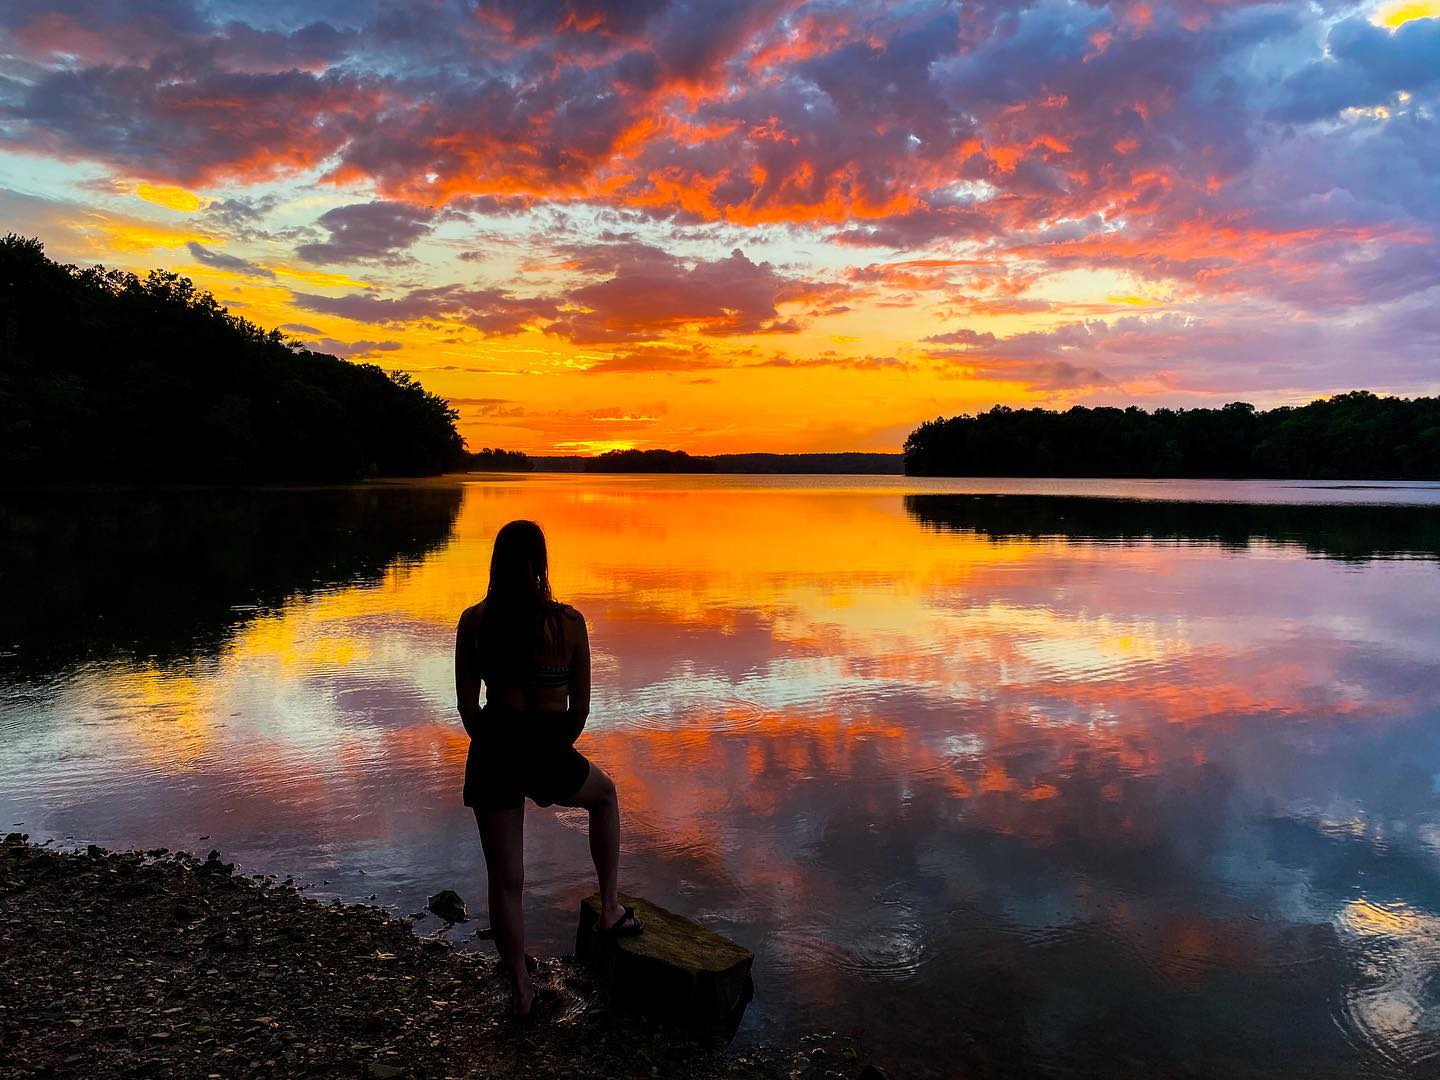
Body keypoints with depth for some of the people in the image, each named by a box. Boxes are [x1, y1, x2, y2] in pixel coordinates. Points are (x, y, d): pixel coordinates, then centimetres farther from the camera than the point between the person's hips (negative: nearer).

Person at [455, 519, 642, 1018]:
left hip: (492, 751, 2)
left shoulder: (473, 621, -4)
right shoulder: (568, 621, -9)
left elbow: (467, 705, 2)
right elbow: (579, 710, -2)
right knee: (604, 794, 32)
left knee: (505, 880, 17)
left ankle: (521, 988, 31)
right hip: (547, 752, -2)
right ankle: (611, 910, 35)